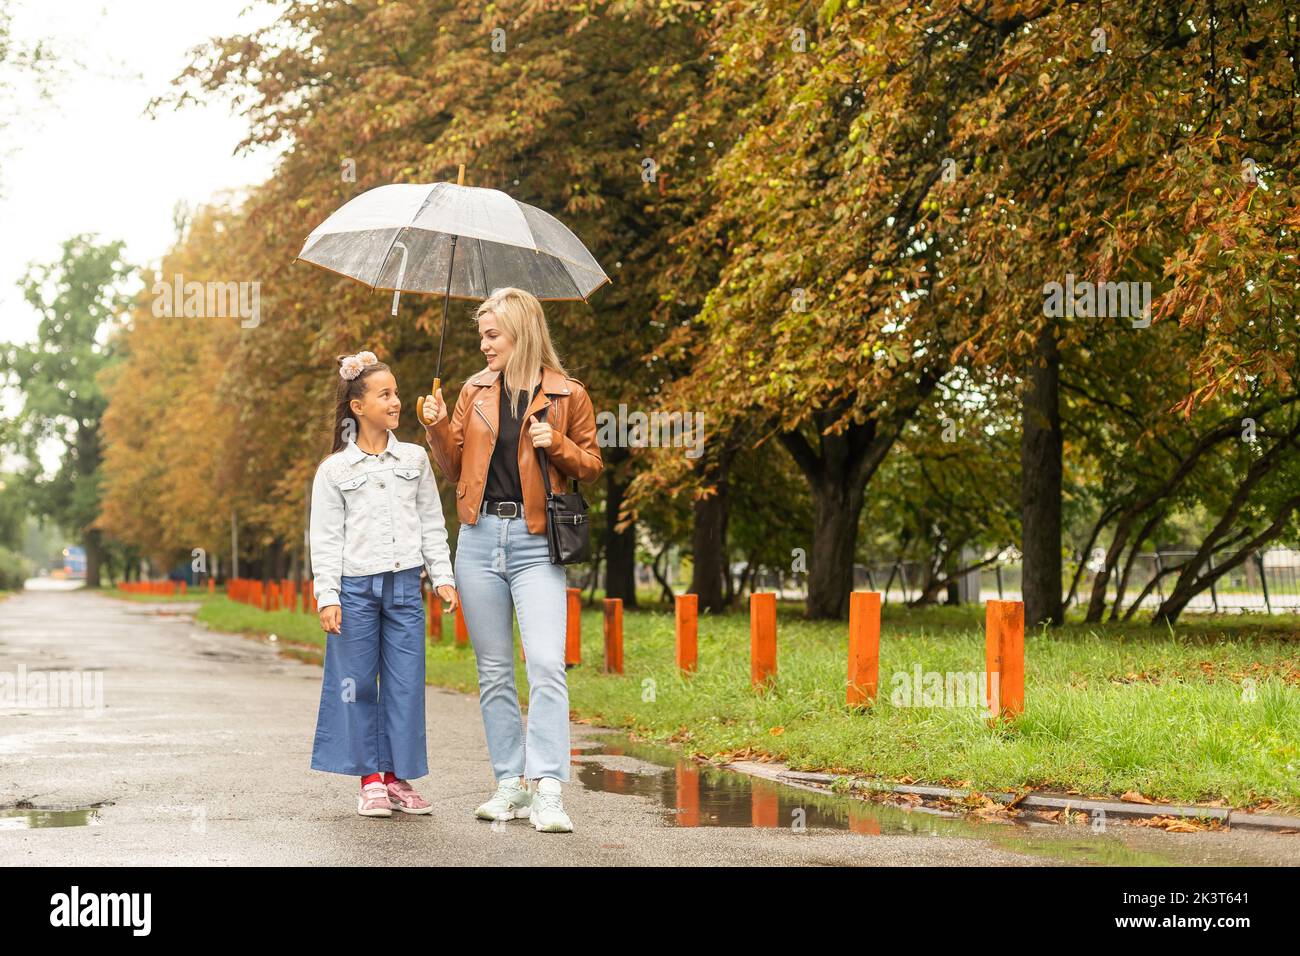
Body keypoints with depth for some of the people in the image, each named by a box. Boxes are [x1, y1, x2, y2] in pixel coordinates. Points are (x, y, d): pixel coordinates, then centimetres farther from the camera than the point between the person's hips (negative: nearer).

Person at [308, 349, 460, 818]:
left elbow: (431, 524, 12)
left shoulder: (415, 459, 8)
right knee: (357, 683, 1)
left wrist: (442, 576, 5)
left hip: (404, 585, 2)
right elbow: (324, 538, -1)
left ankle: (397, 776, 11)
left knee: (406, 683, 2)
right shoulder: (334, 470, 0)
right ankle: (370, 779, 11)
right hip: (355, 586, -2)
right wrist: (327, 595, -8)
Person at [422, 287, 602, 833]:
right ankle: (510, 785, 13)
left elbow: (591, 465, 7)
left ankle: (547, 791, -16)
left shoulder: (567, 395, 2)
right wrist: (437, 428, -2)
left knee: (545, 665, -16)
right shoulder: (475, 391, 11)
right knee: (493, 671, 6)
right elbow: (454, 469, 14)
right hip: (479, 537, 4)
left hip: (535, 541, -4)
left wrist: (556, 443, -10)